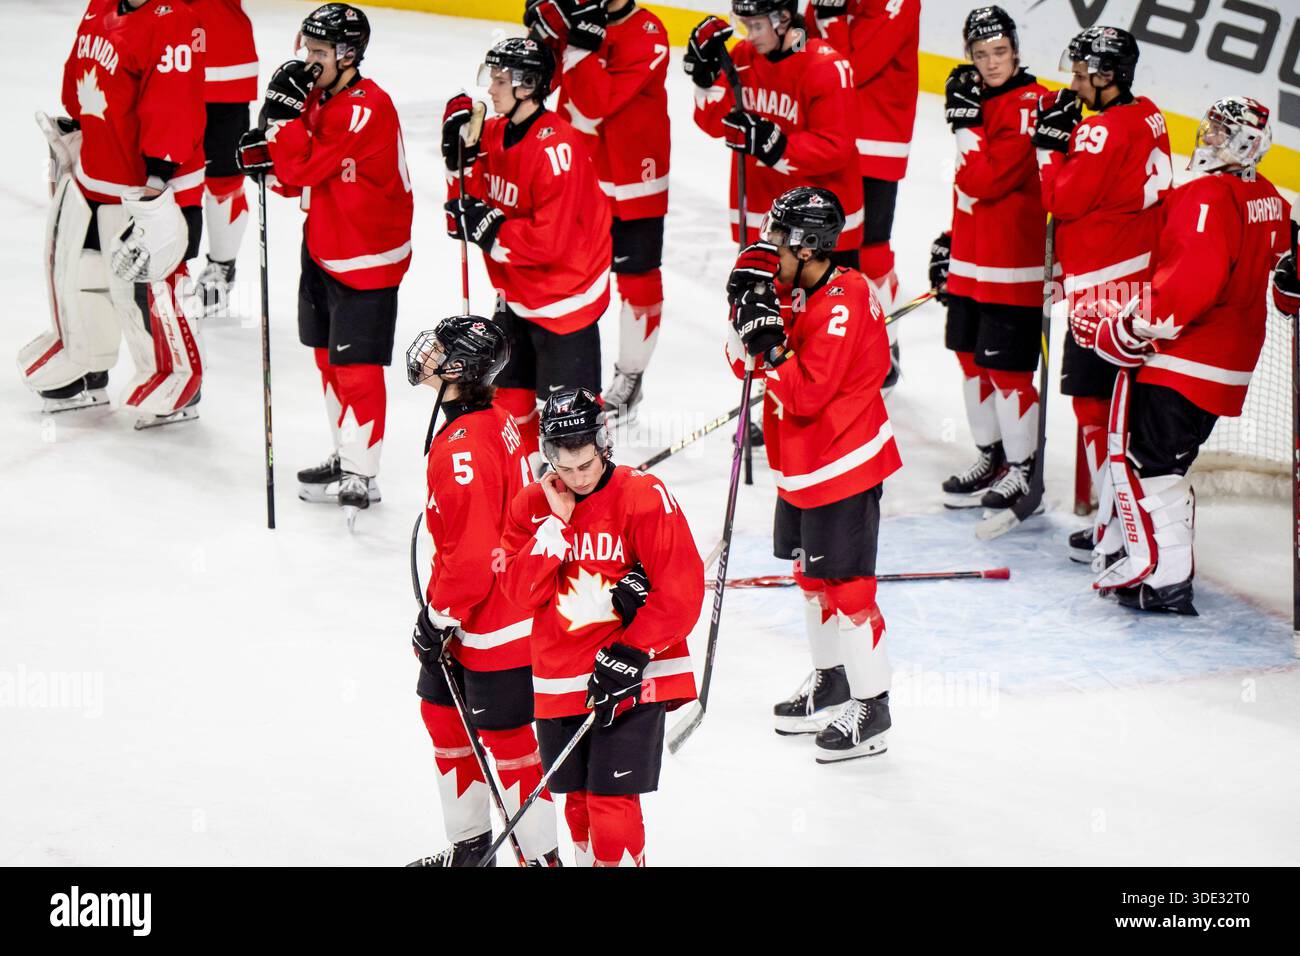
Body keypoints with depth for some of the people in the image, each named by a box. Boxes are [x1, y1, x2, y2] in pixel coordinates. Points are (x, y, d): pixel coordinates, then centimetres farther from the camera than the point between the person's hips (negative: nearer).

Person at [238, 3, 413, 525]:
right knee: (329, 358, 18)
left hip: (366, 258, -10)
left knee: (356, 365, -6)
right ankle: (346, 457, 32)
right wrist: (264, 155, -7)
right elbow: (296, 179, 12)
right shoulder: (317, 96, 6)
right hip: (322, 248, 10)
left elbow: (305, 169, -26)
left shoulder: (367, 108, -23)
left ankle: (361, 476, 3)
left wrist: (284, 110, -25)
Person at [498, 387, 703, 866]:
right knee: (578, 802, 13)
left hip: (630, 676, -5)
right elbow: (523, 592, -7)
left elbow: (681, 591, -13)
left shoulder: (645, 497, -11)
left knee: (612, 802, -10)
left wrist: (630, 655, -17)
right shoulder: (532, 504, 3)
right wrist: (557, 521, -14)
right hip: (560, 678, 5)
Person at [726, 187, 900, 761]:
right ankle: (830, 683, 36)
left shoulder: (842, 305, -23)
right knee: (812, 573, 20)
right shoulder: (804, 293, 6)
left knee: (844, 584, -6)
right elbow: (745, 363, 8)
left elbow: (806, 394, -28)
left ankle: (870, 710, 2)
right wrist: (751, 316, -9)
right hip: (802, 466, 10)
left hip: (841, 468, -10)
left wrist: (769, 340, -28)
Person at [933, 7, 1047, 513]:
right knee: (971, 355, 17)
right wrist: (952, 239, 20)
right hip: (971, 261, 9)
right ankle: (990, 456, 32)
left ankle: (1020, 469, 9)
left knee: (1006, 366, -4)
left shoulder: (1030, 105, -17)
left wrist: (966, 121, -22)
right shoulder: (979, 98, 11)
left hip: (1013, 266, -9)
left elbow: (986, 179, -24)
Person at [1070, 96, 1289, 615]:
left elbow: (1192, 280, -31)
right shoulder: (1267, 199, 10)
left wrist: (1128, 328, -27)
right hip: (1229, 363, 10)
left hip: (1179, 360, -10)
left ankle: (1162, 577, -7)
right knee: (1164, 459, 19)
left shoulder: (1206, 197, -21)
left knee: (1143, 459, -5)